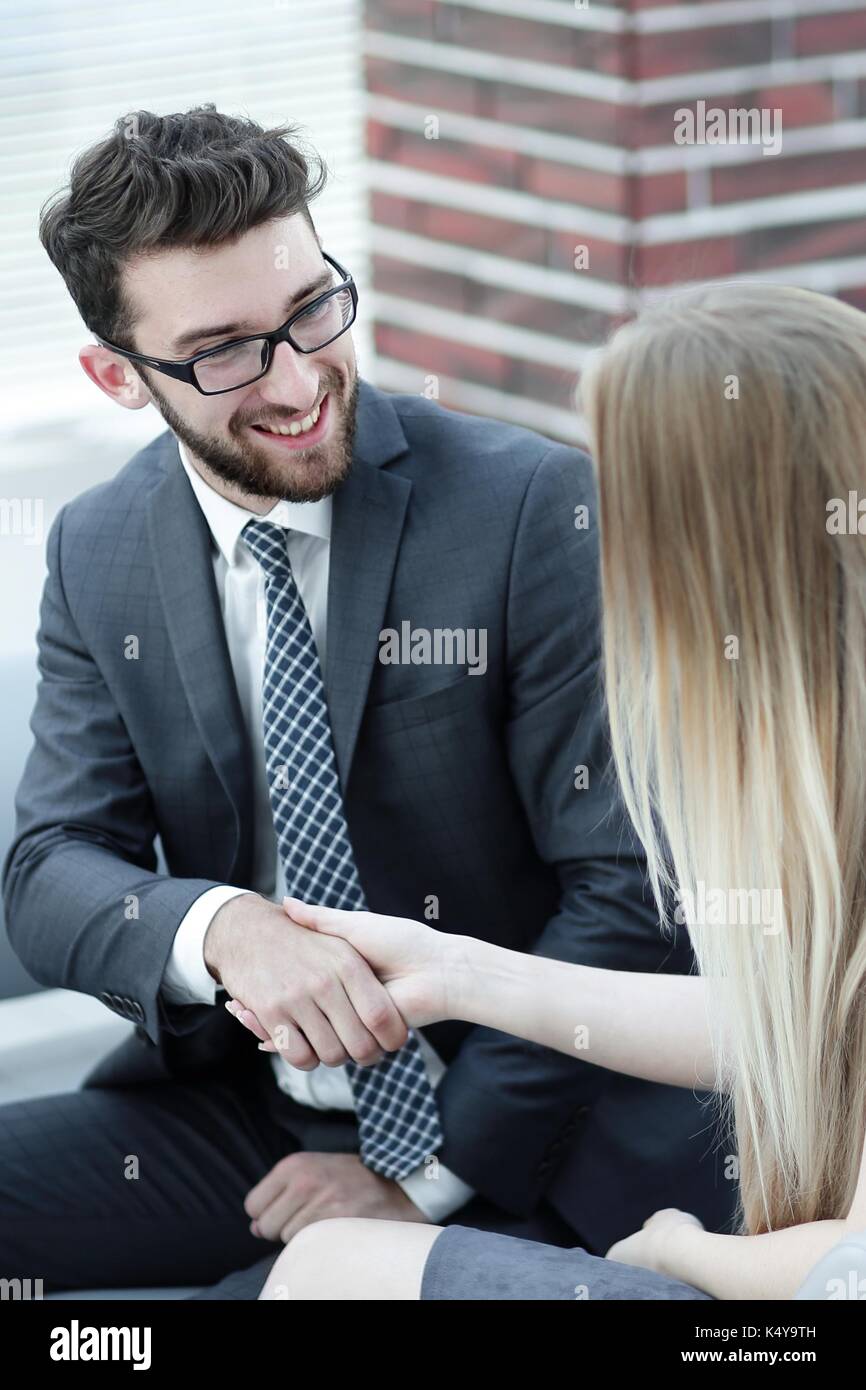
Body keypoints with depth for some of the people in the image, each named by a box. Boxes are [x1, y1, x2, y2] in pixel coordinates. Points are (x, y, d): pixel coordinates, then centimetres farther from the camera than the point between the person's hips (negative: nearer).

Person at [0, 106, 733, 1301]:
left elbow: (635, 890, -13)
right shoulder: (98, 554, 3)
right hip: (234, 1108, 5)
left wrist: (427, 1175, -13)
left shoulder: (536, 509, -13)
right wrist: (221, 927, -24)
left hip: (516, 1155, -5)